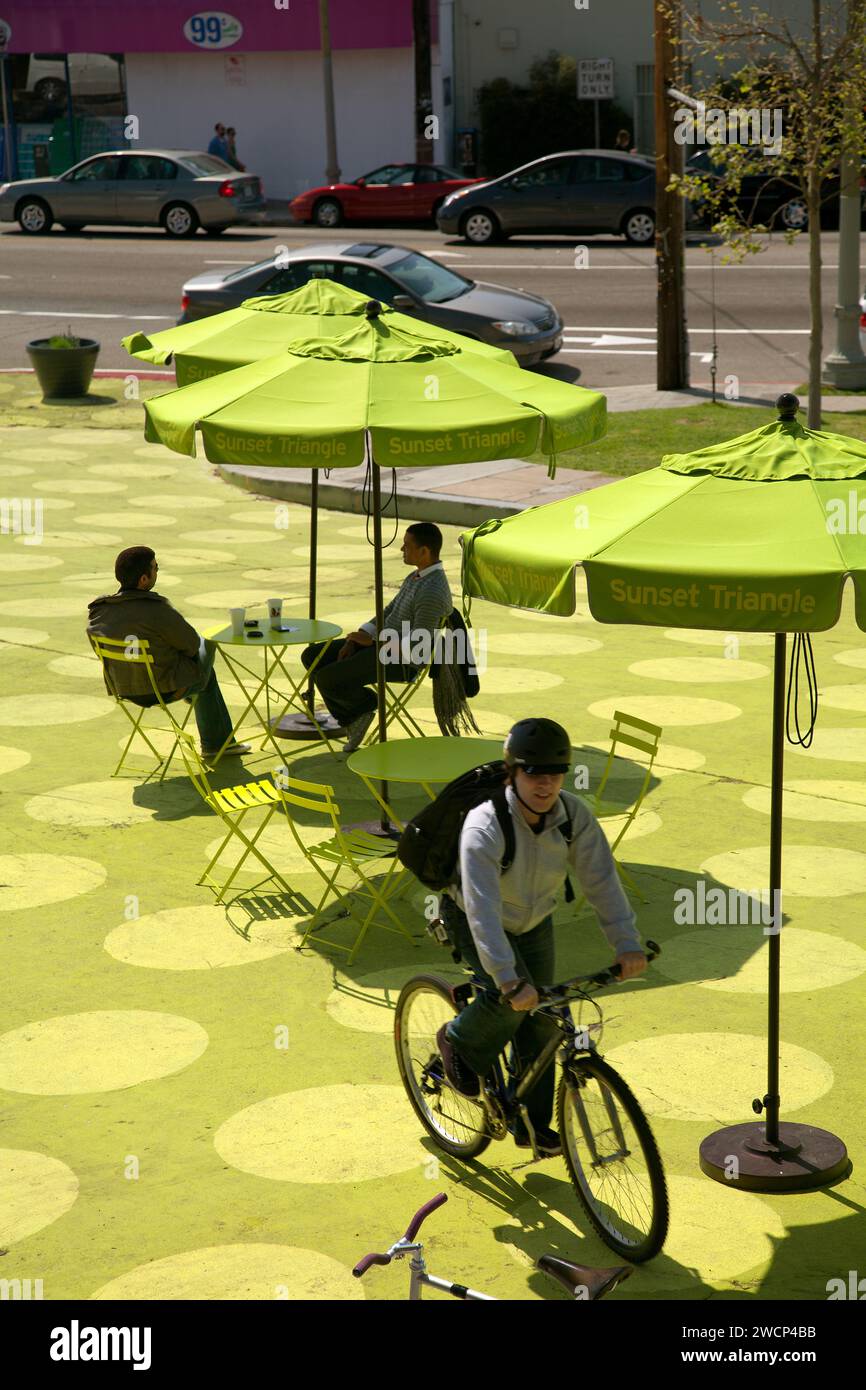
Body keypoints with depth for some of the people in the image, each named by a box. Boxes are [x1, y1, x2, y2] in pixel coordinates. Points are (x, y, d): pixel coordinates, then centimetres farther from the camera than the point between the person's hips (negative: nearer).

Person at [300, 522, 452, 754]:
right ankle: (352, 718, 6)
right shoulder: (415, 578, 10)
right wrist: (354, 641, 1)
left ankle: (365, 702, 7)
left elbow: (416, 648, -25)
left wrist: (371, 641, -15)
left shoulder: (432, 593, -23)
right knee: (312, 656, 3)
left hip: (400, 661, -10)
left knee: (325, 679, -22)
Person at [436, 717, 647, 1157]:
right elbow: (483, 909, -45)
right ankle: (458, 1042, 6)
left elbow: (601, 878, -22)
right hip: (472, 919, -5)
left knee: (541, 1021, 4)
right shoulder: (485, 826, -38)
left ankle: (533, 1125, 19)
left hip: (534, 922, 5)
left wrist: (627, 943, -33)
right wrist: (509, 981, -54)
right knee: (511, 997, -26)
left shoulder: (574, 815, -24)